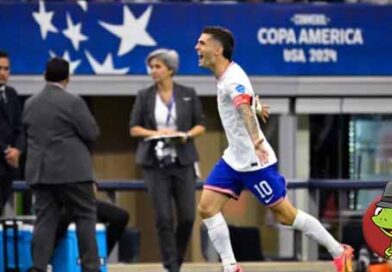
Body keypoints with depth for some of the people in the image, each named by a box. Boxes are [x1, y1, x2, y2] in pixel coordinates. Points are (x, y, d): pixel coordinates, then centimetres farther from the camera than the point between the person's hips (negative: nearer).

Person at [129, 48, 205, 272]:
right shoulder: (144, 96, 4)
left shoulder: (188, 94, 4)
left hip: (183, 162, 0)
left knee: (187, 216, -2)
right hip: (155, 163, 0)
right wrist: (156, 133, -13)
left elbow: (201, 125, 7)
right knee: (164, 217, -5)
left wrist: (187, 134, -14)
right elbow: (134, 128, 4)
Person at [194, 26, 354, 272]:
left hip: (254, 161, -9)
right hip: (234, 159, 9)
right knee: (207, 207, -4)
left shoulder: (233, 79, -23)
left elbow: (246, 110, -42)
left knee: (285, 215, -2)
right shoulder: (227, 75, 6)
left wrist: (256, 142, -58)